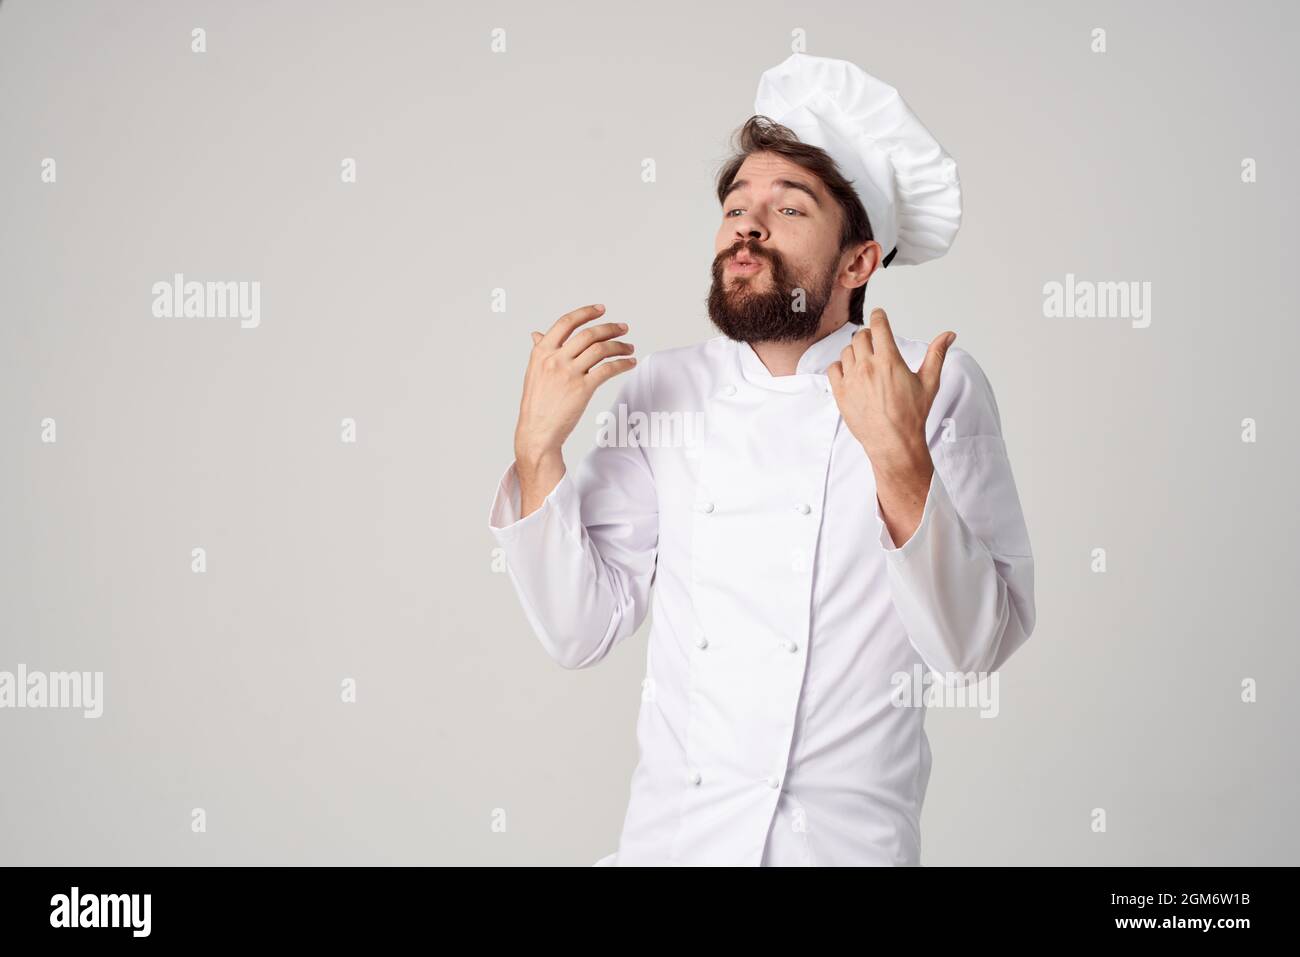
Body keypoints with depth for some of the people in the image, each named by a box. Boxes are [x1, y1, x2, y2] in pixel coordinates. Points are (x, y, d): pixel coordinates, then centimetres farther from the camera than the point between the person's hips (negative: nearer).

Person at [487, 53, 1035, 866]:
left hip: (846, 836, -3)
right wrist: (538, 448, -10)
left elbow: (975, 647, -13)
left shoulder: (940, 389, -8)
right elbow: (582, 630, 0)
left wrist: (902, 463, -25)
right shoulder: (660, 392, 2)